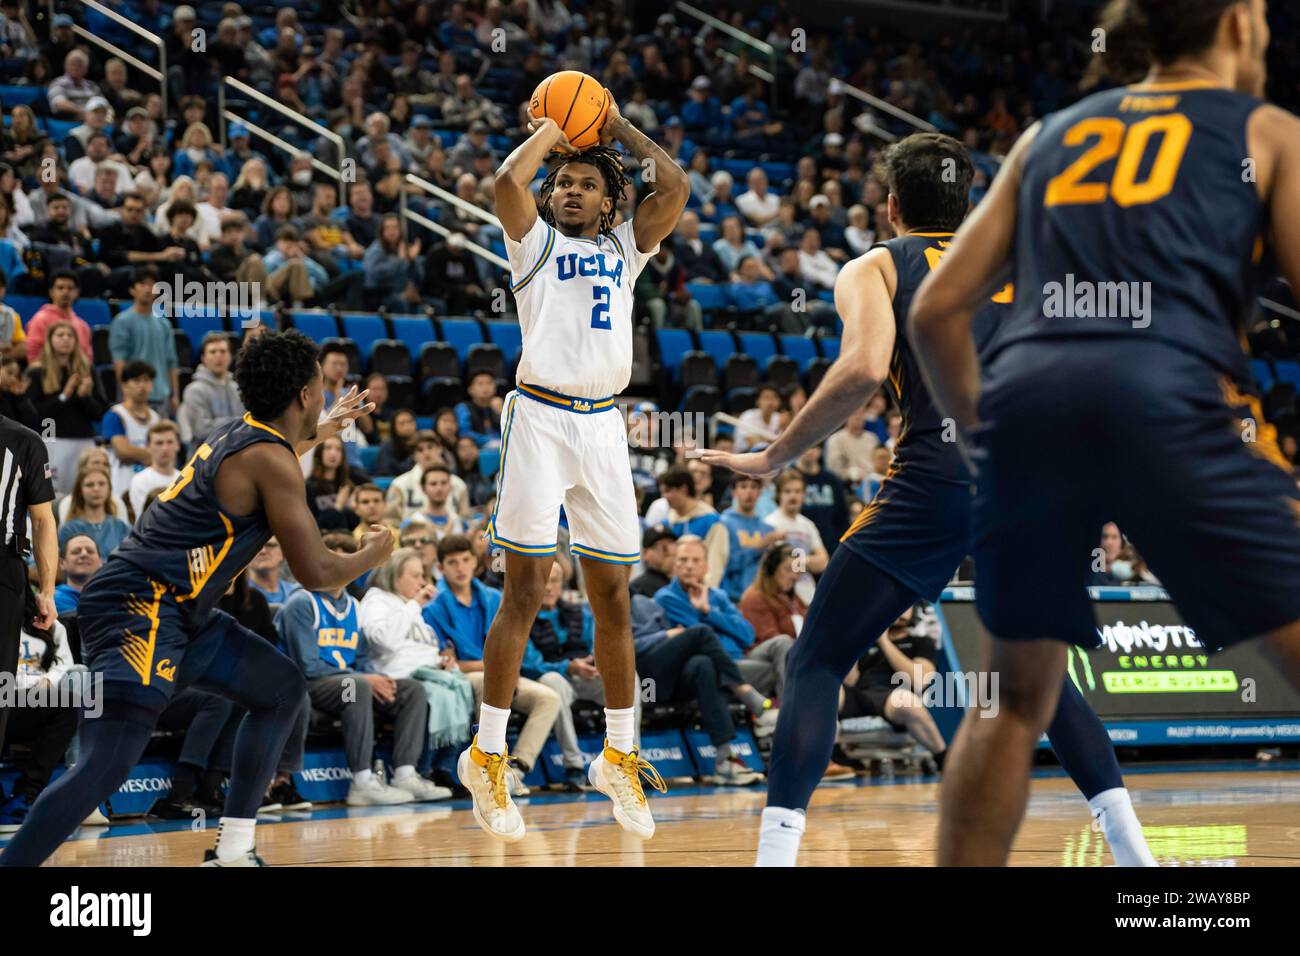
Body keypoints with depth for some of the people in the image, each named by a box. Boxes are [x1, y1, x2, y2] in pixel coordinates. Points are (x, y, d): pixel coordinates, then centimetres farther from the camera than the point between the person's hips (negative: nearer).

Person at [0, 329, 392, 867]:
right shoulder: (270, 459, -12)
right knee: (106, 765, -22)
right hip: (137, 606, -10)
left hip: (176, 611, 10)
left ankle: (232, 852, 18)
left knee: (282, 690, 19)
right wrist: (373, 555, 7)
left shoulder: (243, 438, 16)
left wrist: (319, 434, 53)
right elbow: (316, 572, -12)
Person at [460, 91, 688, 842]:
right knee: (526, 593, -6)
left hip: (603, 425, 4)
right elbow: (509, 180, -12)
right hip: (541, 418, -4)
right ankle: (489, 756, -1)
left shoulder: (625, 247, 17)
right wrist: (550, 132, 5)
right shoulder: (536, 241, 7)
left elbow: (675, 185, 4)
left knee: (613, 597, 8)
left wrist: (619, 128, 13)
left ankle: (620, 755, 18)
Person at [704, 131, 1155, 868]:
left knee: (814, 664, 4)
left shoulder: (874, 268, 13)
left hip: (940, 475, -4)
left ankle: (778, 848, -12)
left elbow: (865, 368, -8)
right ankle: (1131, 844, 12)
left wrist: (774, 458, -1)